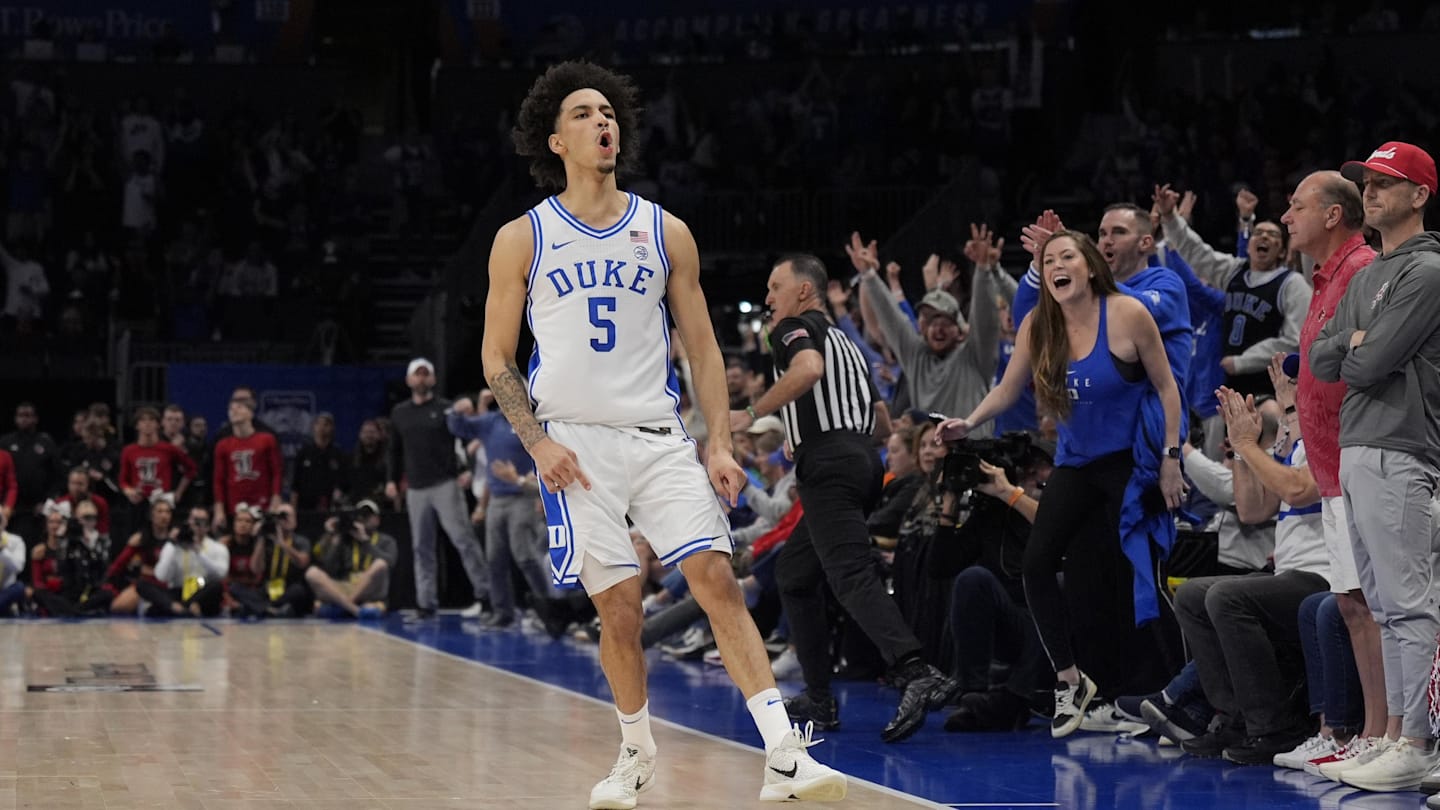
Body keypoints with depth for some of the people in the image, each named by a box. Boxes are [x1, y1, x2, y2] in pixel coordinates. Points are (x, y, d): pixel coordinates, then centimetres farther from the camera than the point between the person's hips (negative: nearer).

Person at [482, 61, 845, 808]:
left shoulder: (666, 233, 7)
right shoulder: (522, 239, 2)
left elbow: (701, 347, 10)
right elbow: (497, 360, 5)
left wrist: (719, 444, 1)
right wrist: (538, 443, -8)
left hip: (659, 437, 2)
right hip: (576, 442, -1)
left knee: (717, 579, -11)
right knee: (620, 607, -2)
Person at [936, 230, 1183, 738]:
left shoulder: (1127, 314, -16)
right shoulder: (1037, 326, -3)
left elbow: (1166, 386, -9)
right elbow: (1007, 390, 6)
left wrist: (1171, 457, -12)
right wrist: (969, 422, -12)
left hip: (1129, 461, -5)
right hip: (1075, 463, 5)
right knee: (1036, 565, -7)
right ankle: (1070, 681, 6)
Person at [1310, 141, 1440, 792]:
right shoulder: (1366, 279, 22)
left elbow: (1369, 364, -15)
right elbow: (1320, 362, 15)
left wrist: (1354, 350, 6)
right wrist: (1357, 340, -2)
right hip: (1355, 452, 10)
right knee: (1385, 606, 11)